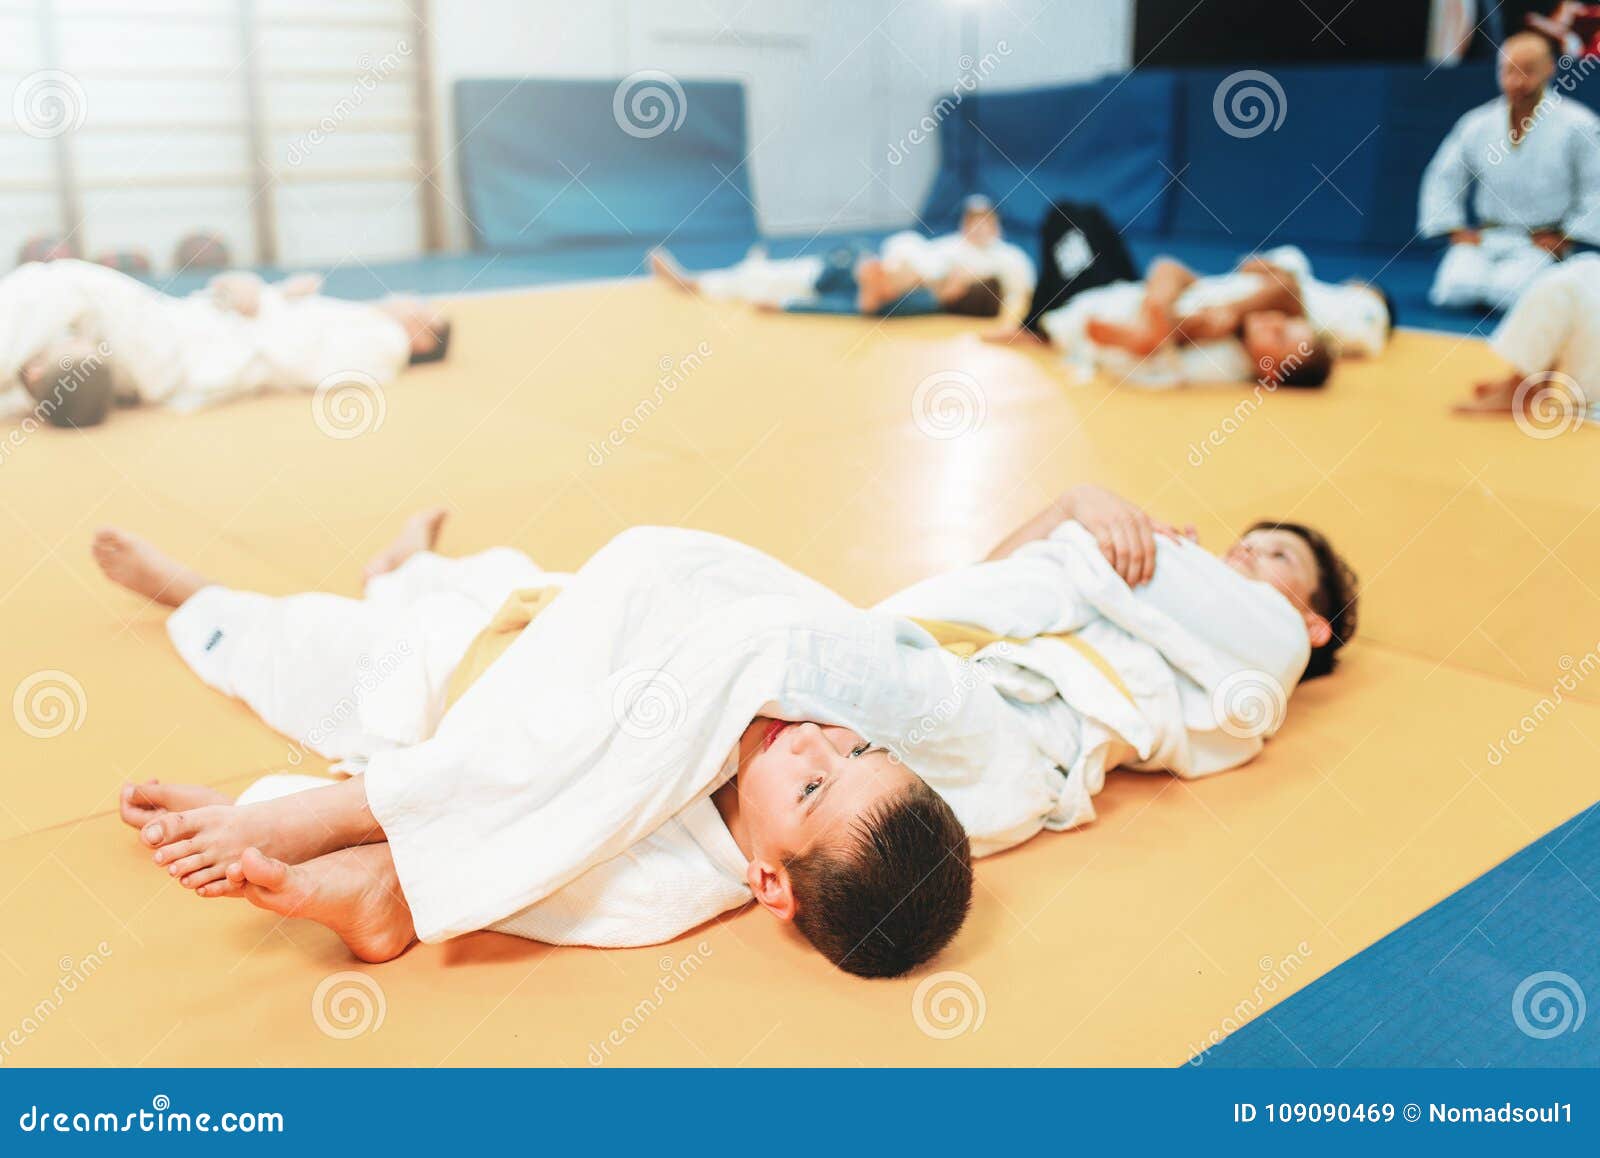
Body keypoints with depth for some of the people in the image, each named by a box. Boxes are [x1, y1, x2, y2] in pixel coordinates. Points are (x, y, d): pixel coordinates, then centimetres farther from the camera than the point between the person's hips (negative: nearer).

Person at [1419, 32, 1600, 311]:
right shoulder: (1477, 124, -1)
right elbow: (1443, 177, 11)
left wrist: (1565, 238, -6)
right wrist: (1456, 229, 3)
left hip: (1543, 243, -2)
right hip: (1485, 238, 2)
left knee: (1508, 294, -28)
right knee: (1454, 291, -24)